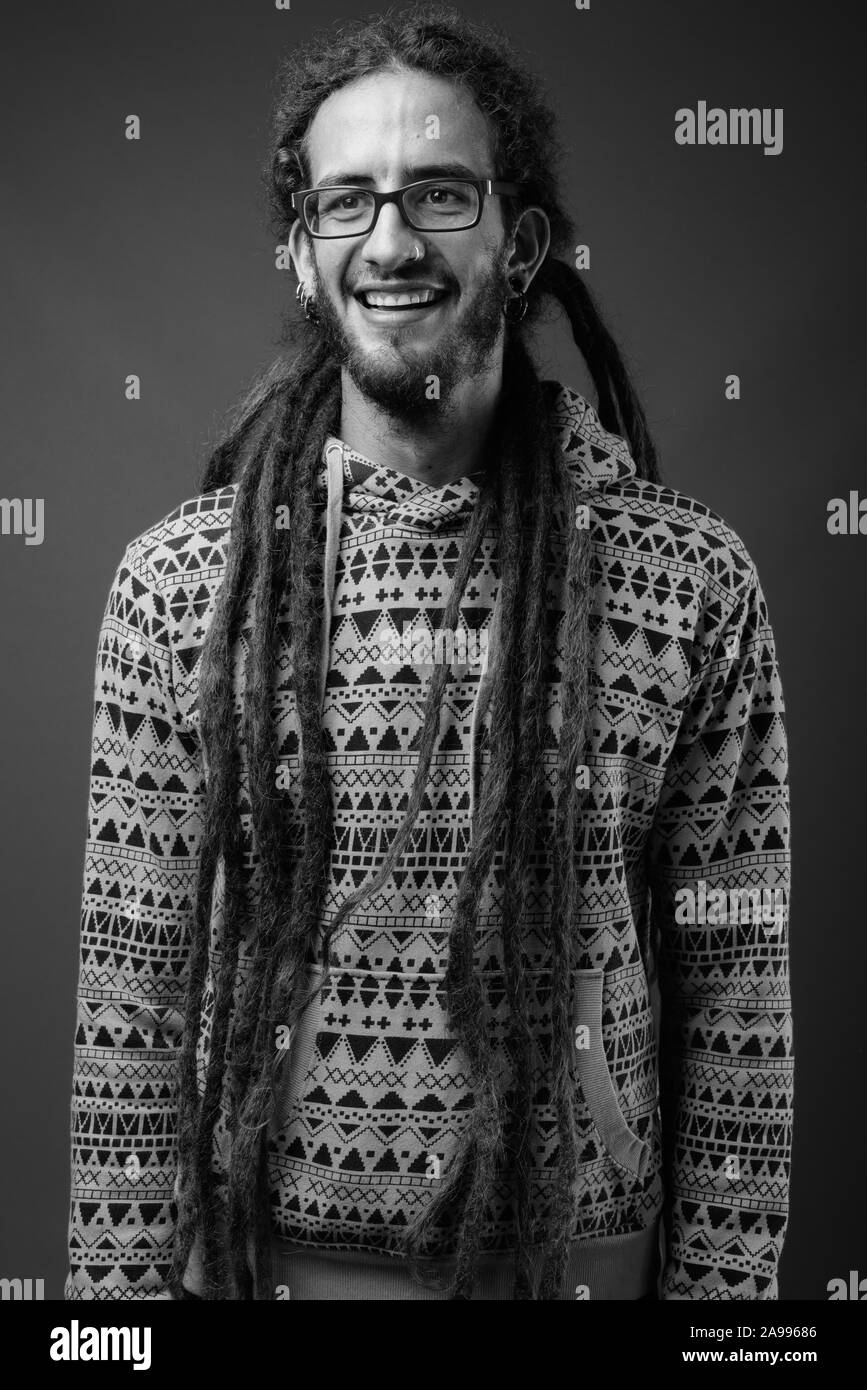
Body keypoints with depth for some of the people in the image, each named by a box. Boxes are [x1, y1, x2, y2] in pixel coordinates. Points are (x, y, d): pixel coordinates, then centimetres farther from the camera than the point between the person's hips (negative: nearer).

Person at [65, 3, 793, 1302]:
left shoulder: (690, 577, -9)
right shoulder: (180, 576, -7)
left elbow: (736, 998, -5)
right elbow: (131, 997, -5)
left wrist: (721, 1284, -4)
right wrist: (119, 1286, -3)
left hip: (578, 1247, 0)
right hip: (264, 1248, 1)